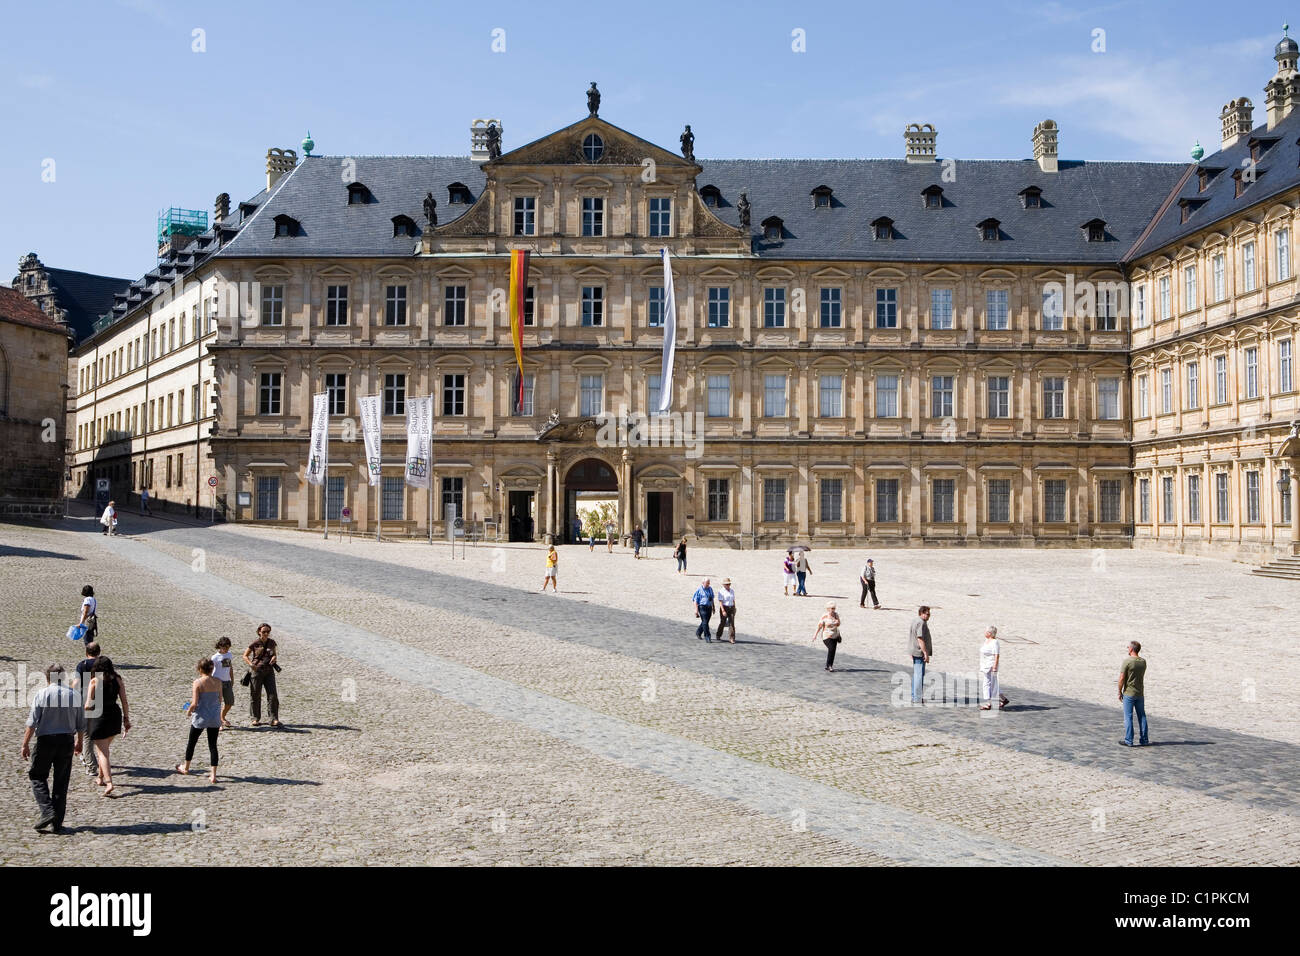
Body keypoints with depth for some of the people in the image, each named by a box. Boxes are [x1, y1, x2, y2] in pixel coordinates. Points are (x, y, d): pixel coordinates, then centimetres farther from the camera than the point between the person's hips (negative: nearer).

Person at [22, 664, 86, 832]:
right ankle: (58, 822, 11)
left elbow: (32, 722, -11)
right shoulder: (75, 695, 2)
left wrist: (25, 744, -5)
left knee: (38, 777, 11)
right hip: (67, 740, 3)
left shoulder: (42, 694, -7)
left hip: (45, 740, -3)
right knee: (61, 782, 9)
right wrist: (79, 742, 22)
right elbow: (81, 724, 8)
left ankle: (47, 811, -6)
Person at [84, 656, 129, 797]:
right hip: (115, 716, 5)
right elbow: (124, 702, 2)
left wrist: (87, 708, 11)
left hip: (101, 717, -5)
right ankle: (101, 778, 37)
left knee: (102, 752, -2)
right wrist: (127, 719, 9)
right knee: (105, 748, 25)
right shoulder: (117, 679, 1)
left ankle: (109, 783, -15)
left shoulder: (94, 681, -10)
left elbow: (88, 706, -12)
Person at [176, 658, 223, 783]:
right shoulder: (218, 682, -2)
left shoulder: (198, 682, -15)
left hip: (200, 717, -3)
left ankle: (186, 767, 39)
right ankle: (213, 775, 4)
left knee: (192, 742, 19)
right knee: (213, 745, 7)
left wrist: (189, 711, 3)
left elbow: (194, 703, -17)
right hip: (215, 718, 3)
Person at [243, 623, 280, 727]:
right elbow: (245, 656, 2)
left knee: (273, 695, -6)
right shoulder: (255, 644, -5)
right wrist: (251, 664, -15)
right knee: (255, 696, 5)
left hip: (269, 671, 2)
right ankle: (256, 719, 18)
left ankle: (274, 719, -3)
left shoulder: (271, 643, 5)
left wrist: (274, 658, -5)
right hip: (257, 671, -2)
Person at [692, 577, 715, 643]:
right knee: (705, 622, -10)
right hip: (702, 607, -6)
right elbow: (696, 600, -7)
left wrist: (713, 607, 18)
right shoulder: (699, 589, -7)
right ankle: (707, 637, -7)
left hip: (709, 607, 6)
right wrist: (696, 610, -12)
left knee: (705, 622, 13)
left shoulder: (710, 589, 11)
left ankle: (698, 633, 34)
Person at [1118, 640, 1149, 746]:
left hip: (1129, 693, -5)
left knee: (1128, 717, 1)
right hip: (1140, 693, 5)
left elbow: (1122, 678, -14)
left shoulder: (1127, 661, -15)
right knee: (1142, 717, 11)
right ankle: (1144, 740, 16)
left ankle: (1128, 741, 4)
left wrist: (1120, 692, -4)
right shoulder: (1143, 662, 3)